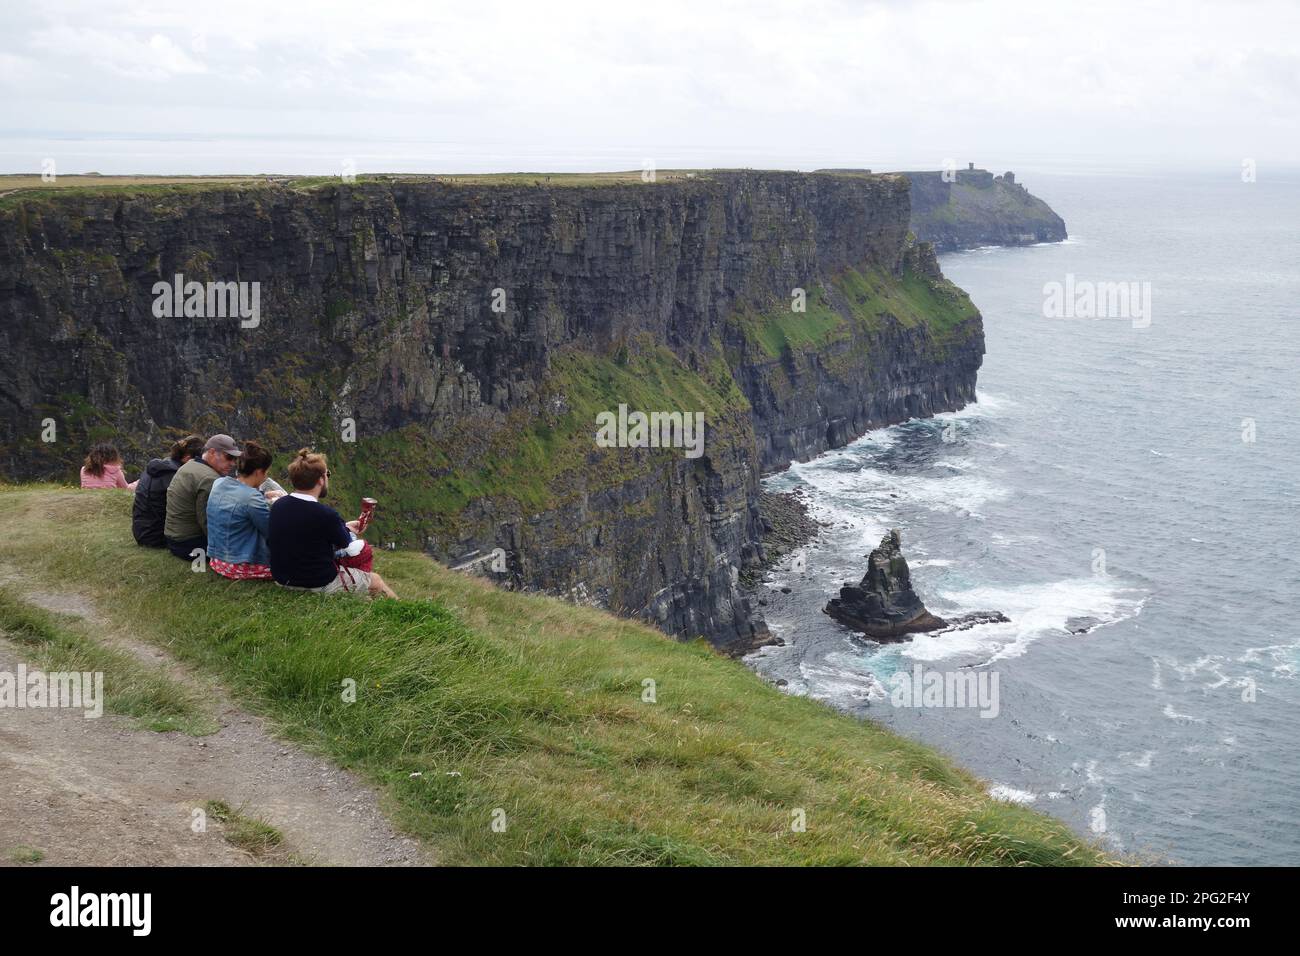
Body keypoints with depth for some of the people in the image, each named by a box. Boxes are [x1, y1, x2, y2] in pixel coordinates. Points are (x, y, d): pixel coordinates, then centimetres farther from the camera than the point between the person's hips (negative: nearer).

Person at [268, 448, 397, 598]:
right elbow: (345, 543, -8)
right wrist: (344, 528, 16)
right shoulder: (325, 514, -26)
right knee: (376, 580, 16)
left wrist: (344, 527, 17)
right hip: (320, 585, -8)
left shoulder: (278, 506, -6)